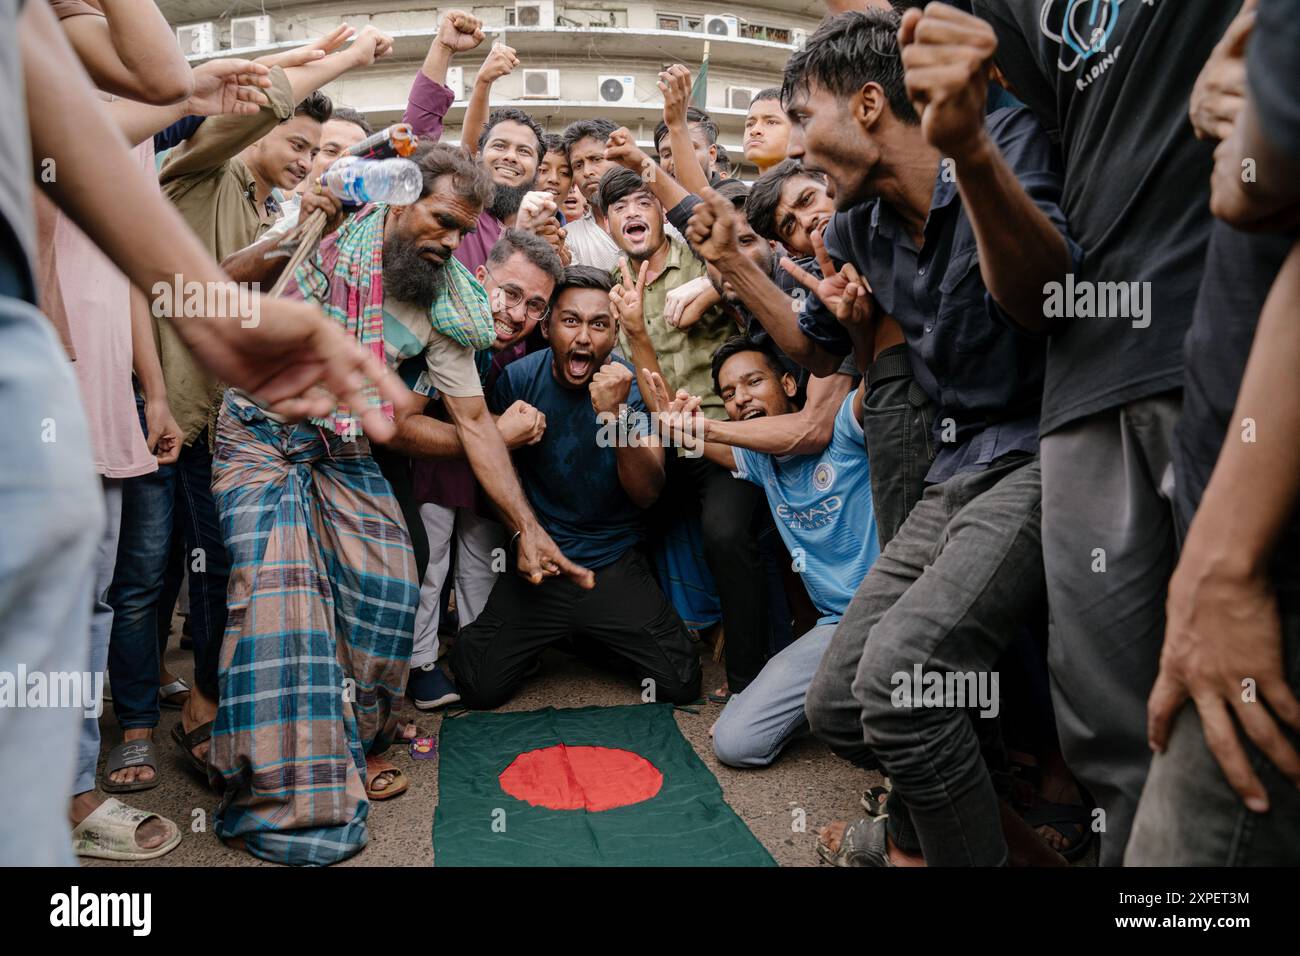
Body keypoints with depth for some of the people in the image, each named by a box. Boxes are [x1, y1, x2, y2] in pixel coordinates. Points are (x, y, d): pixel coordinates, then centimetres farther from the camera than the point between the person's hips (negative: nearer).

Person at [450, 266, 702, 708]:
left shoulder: (635, 385, -11)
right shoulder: (519, 378, -10)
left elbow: (647, 493, -21)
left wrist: (616, 414, -33)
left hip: (615, 566, 0)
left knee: (681, 684, -7)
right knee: (479, 688, -8)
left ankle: (600, 640, 21)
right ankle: (548, 637, 22)